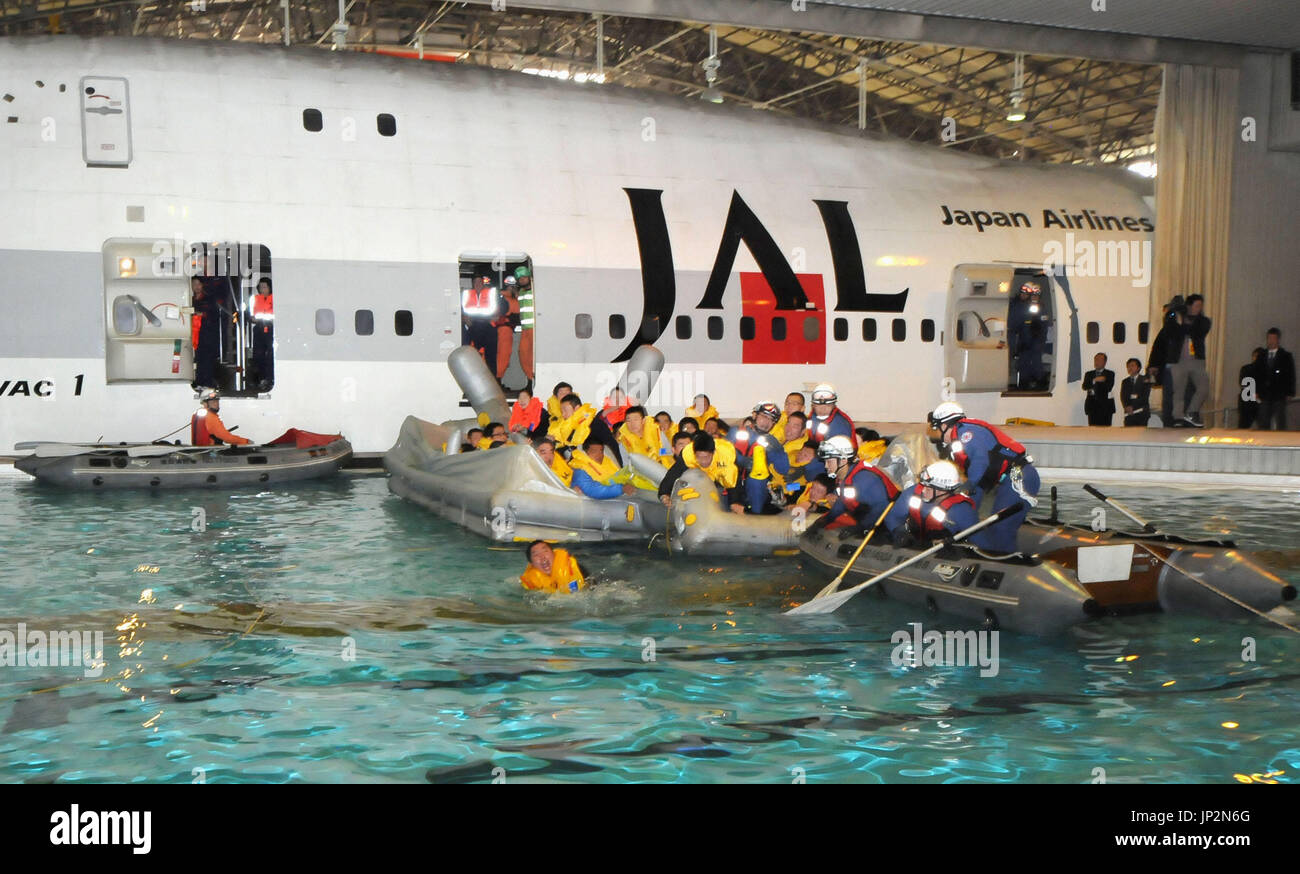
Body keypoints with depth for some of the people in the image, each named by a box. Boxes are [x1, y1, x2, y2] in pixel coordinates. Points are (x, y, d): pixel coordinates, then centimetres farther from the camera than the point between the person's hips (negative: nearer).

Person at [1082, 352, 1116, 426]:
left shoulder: (1110, 374, 9)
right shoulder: (1088, 374, 17)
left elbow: (1109, 388, -6)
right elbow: (1084, 387, 0)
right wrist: (1094, 380, -16)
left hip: (1105, 406, -2)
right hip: (1092, 405, 2)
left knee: (1105, 428, -9)